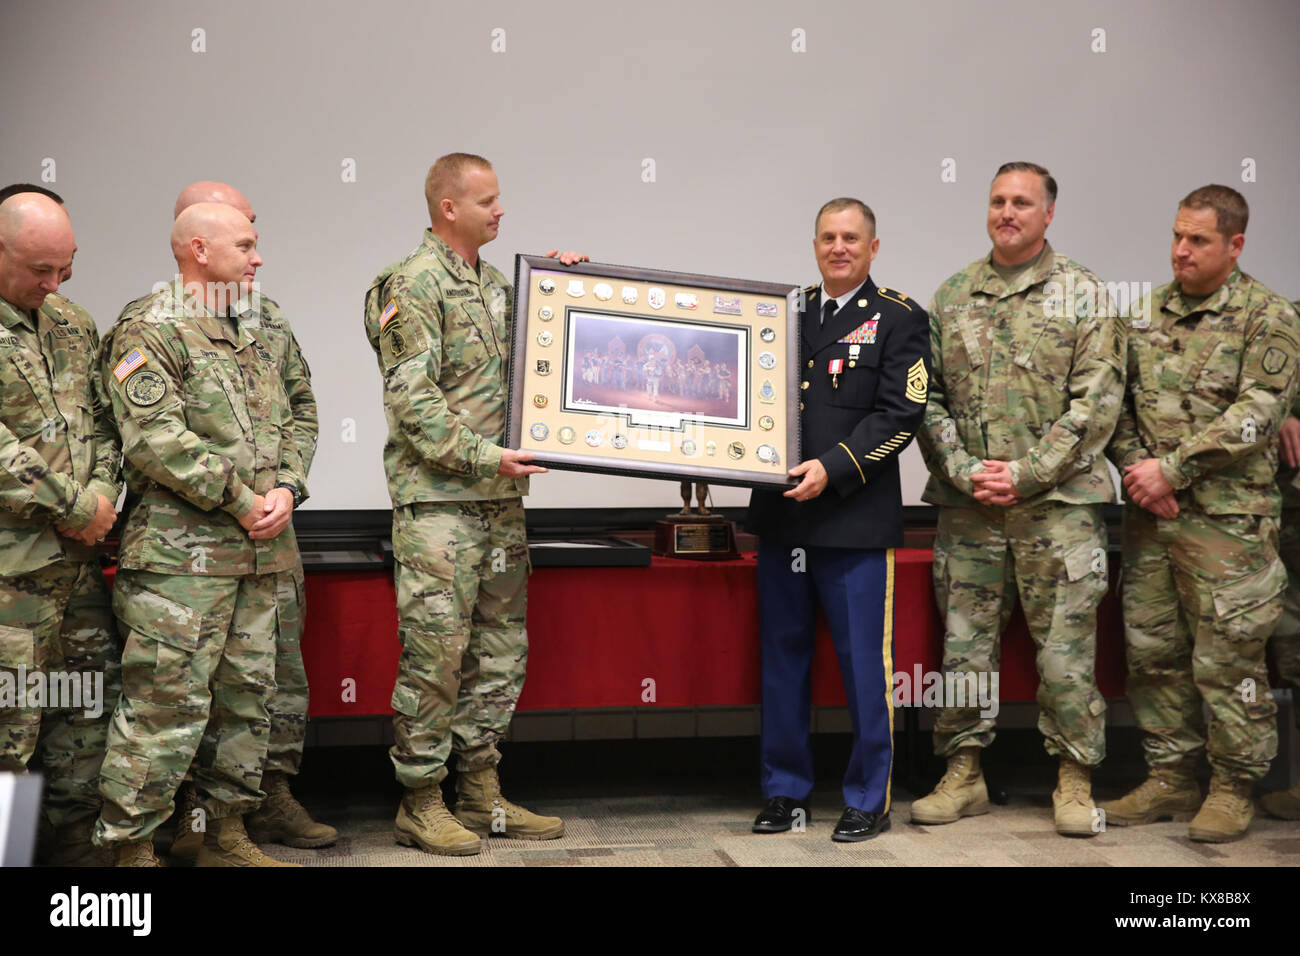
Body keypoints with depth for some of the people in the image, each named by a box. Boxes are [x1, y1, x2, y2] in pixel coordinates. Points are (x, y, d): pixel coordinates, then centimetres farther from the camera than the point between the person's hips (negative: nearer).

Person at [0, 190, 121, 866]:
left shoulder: (74, 325, 13)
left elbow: (104, 420, 15)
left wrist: (102, 494, -3)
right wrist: (75, 507, -14)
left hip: (79, 556, 7)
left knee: (90, 703, 14)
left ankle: (79, 843, 28)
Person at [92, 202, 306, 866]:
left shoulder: (250, 340, 21)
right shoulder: (148, 332, -5)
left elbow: (283, 429, 19)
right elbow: (157, 439, -16)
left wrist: (285, 491, -1)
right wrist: (241, 502, -15)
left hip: (257, 554, 8)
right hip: (181, 556, -8)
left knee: (246, 695, 12)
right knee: (166, 703, -6)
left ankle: (227, 835, 24)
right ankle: (131, 847, 5)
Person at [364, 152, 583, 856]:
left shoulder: (496, 285, 17)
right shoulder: (412, 284, -7)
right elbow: (412, 400, -14)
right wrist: (485, 455, -21)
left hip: (500, 500, 8)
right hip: (437, 498, -8)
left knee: (500, 649, 11)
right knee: (435, 652, -4)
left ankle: (481, 795, 22)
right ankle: (421, 805, 9)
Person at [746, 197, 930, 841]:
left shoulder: (899, 319, 2)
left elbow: (900, 414, -7)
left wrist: (833, 468, -16)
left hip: (855, 518, -4)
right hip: (781, 512, 5)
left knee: (863, 661, 1)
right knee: (783, 656, 11)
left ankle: (869, 800, 16)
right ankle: (786, 793, 24)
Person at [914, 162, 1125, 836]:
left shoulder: (1083, 295, 3)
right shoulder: (951, 295, 12)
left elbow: (1097, 400, -4)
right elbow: (928, 397, 9)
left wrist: (1027, 473, -12)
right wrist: (964, 471, -6)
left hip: (1059, 504, -2)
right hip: (966, 506, 3)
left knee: (1065, 646, 1)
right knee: (964, 643, 7)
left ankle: (1073, 779, 16)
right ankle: (964, 774, 19)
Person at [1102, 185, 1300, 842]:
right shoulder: (1150, 312, 12)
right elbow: (1119, 399, 11)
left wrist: (1172, 468, -16)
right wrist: (1134, 467, -5)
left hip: (1226, 518, -5)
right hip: (1149, 517, 6)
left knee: (1227, 658, 1)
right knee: (1152, 651, 10)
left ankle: (1233, 788, 16)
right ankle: (1169, 779, 23)